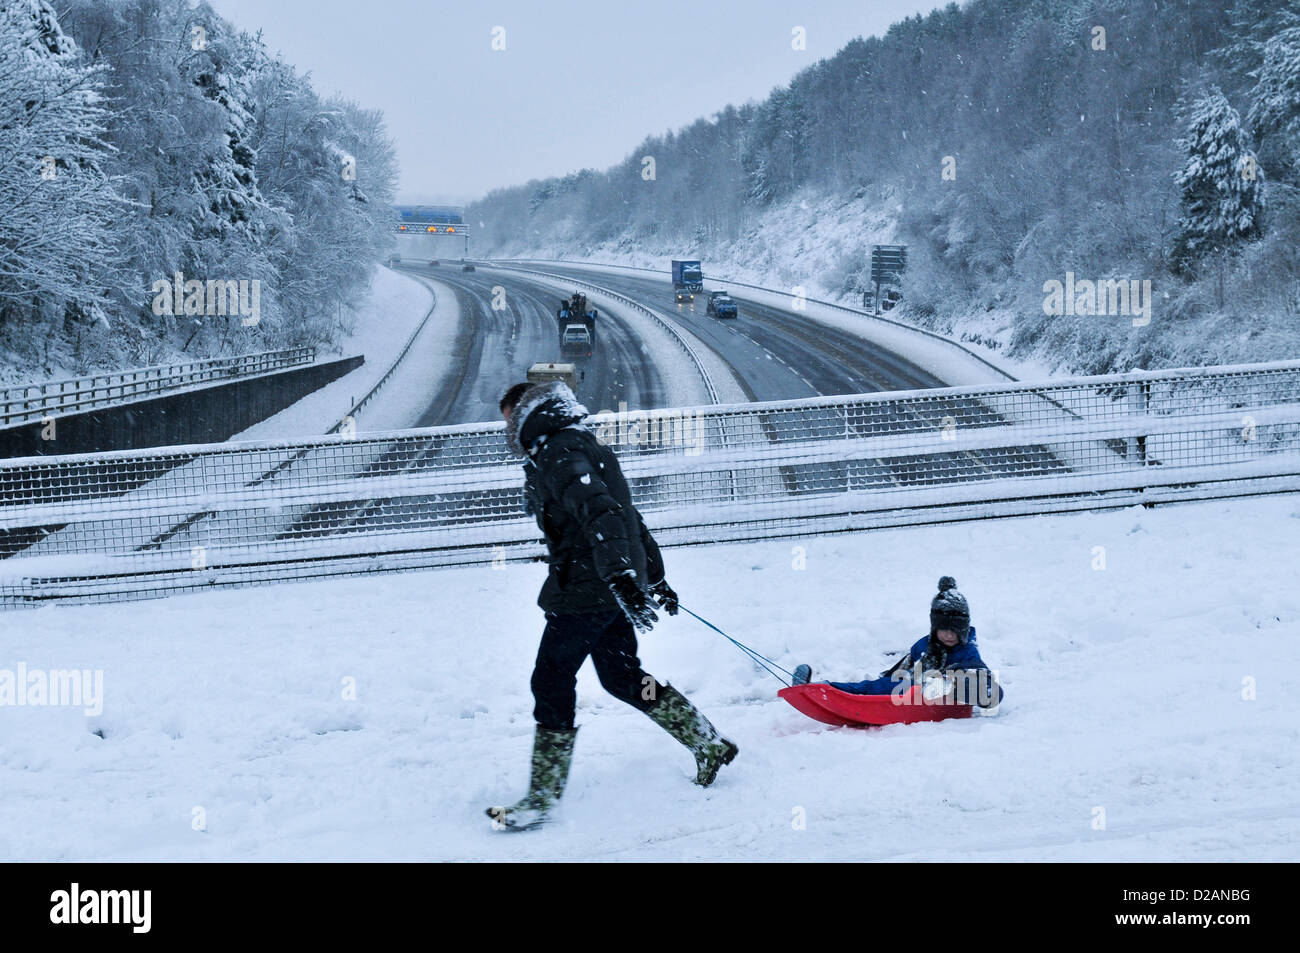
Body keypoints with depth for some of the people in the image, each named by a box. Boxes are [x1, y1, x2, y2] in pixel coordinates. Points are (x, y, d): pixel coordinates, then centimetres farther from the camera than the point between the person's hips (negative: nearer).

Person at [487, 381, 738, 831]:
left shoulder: (558, 453, -14)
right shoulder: (588, 448, 17)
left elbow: (599, 513, -29)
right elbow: (628, 517, 23)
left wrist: (620, 578, -38)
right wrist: (655, 576, 29)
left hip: (582, 591, -10)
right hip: (614, 588, 10)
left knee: (551, 685, -1)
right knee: (622, 677, 19)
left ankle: (541, 800, 4)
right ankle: (710, 745, 21)